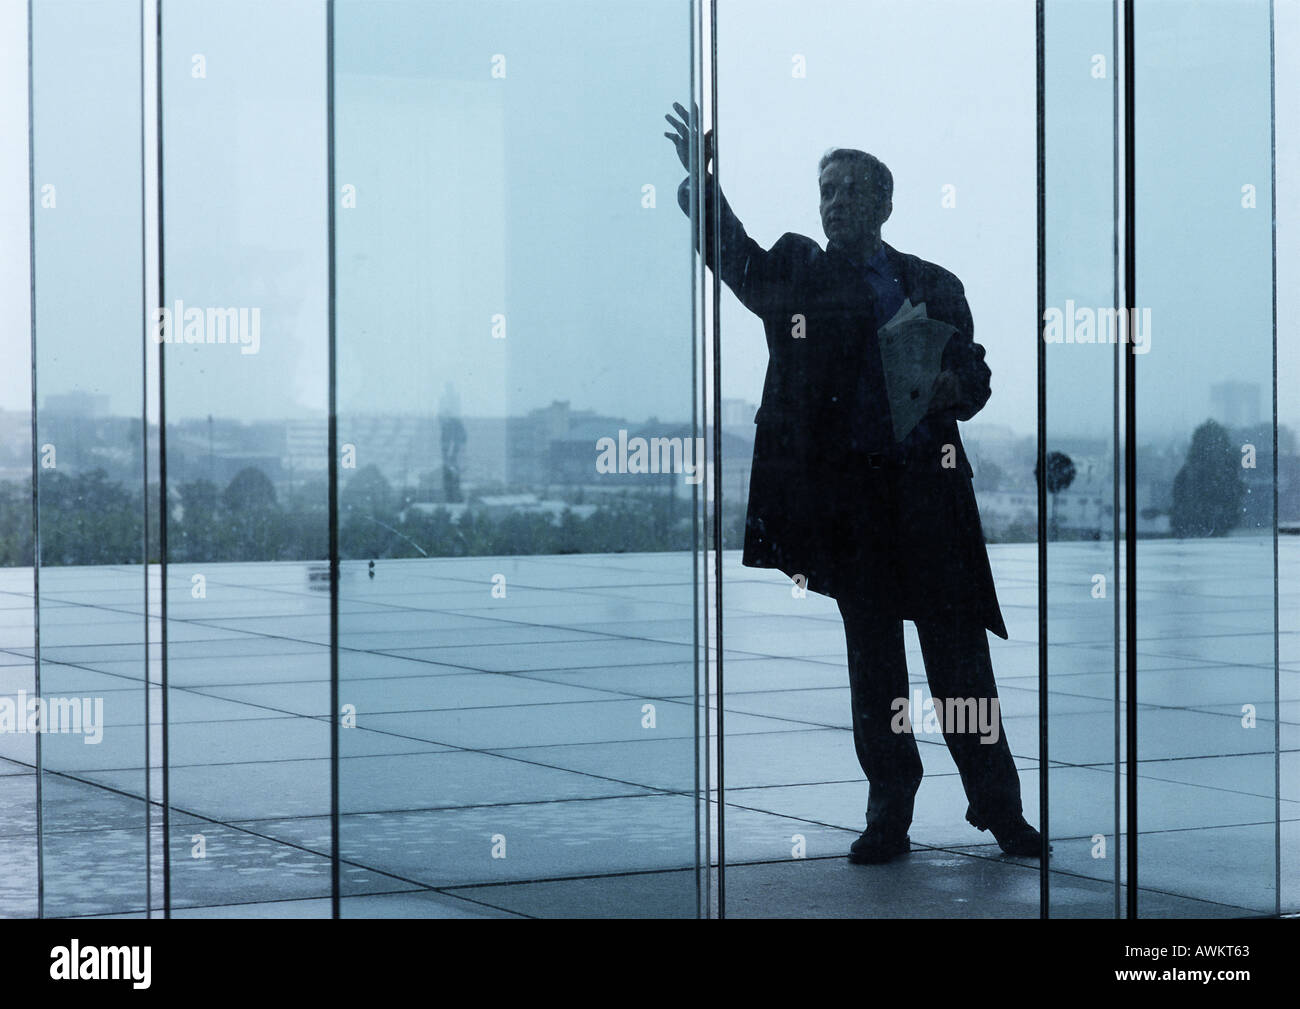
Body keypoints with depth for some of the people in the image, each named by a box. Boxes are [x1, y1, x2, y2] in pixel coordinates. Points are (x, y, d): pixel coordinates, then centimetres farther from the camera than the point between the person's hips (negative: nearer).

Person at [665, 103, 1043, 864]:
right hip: (845, 493, 0)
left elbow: (976, 379, 13)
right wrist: (700, 174, -19)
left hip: (928, 489, 0)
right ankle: (889, 819, 12)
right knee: (872, 658, 4)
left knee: (960, 655, 1)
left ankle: (999, 808, 12)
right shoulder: (798, 273, 10)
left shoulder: (935, 287, 12)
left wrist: (952, 389, -10)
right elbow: (734, 254, -4)